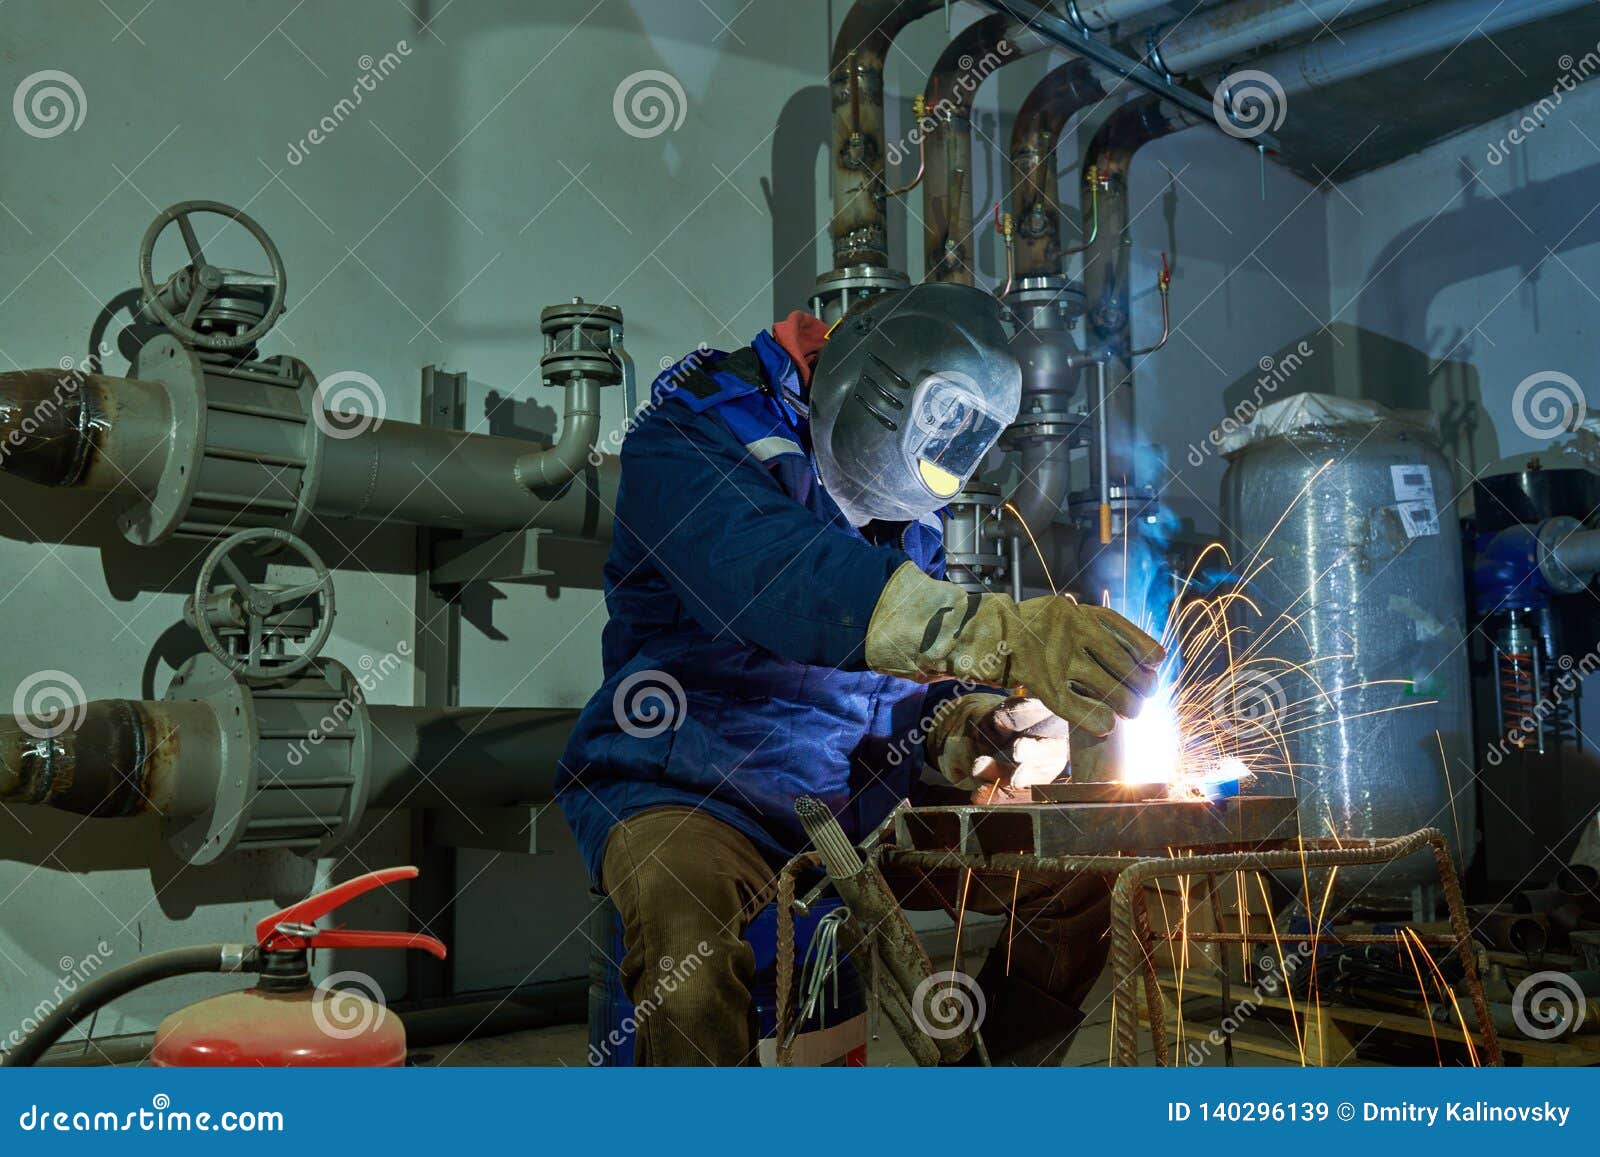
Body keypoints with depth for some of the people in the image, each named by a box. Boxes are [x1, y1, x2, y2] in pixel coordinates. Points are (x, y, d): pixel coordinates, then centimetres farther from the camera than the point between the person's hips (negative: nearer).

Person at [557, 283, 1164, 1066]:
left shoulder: (901, 517, 15)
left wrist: (971, 733, -13)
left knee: (1082, 868, -1)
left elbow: (917, 682, 13)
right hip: (687, 795, -6)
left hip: (862, 810, 7)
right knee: (683, 911, -39)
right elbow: (773, 576, -32)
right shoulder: (690, 443, -10)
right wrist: (1002, 632, -43)